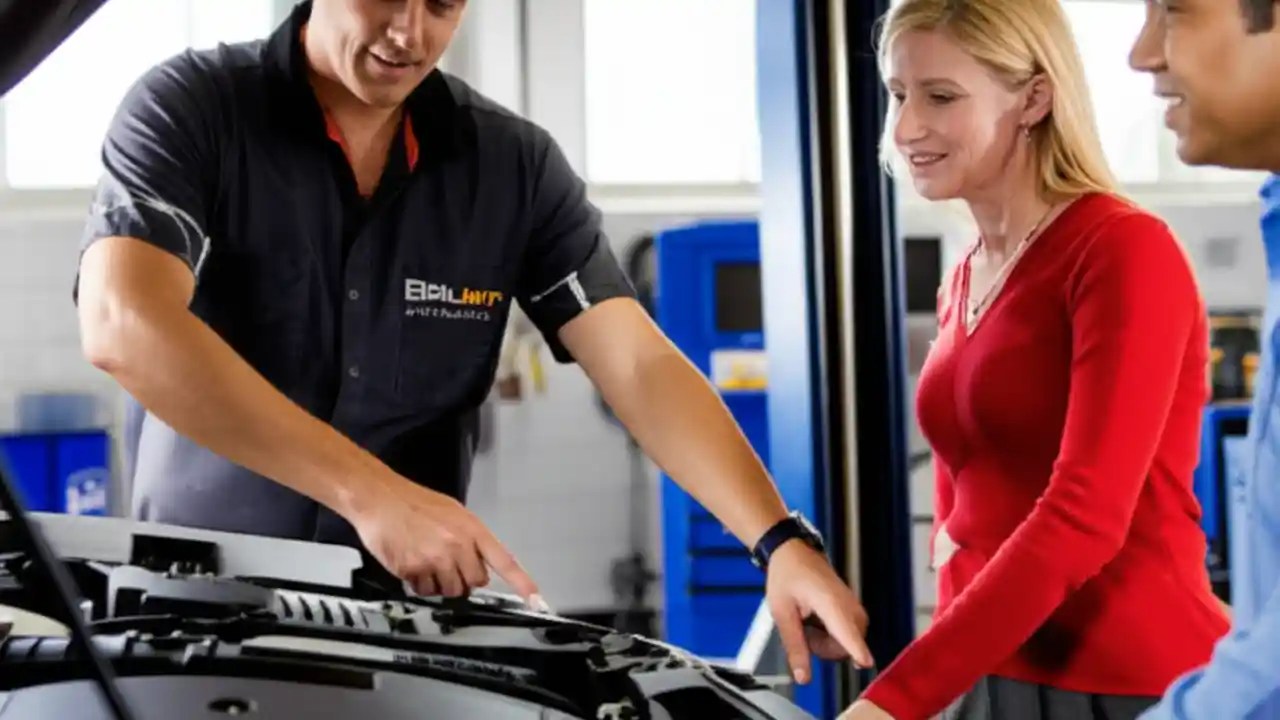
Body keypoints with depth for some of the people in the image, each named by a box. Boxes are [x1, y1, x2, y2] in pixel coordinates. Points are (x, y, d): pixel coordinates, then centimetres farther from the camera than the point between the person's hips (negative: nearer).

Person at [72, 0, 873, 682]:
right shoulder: (190, 109, -10)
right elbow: (123, 326, -26)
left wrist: (781, 541, -21)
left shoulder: (516, 165, 0)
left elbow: (643, 366, -6)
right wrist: (371, 492, -31)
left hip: (408, 609, 3)